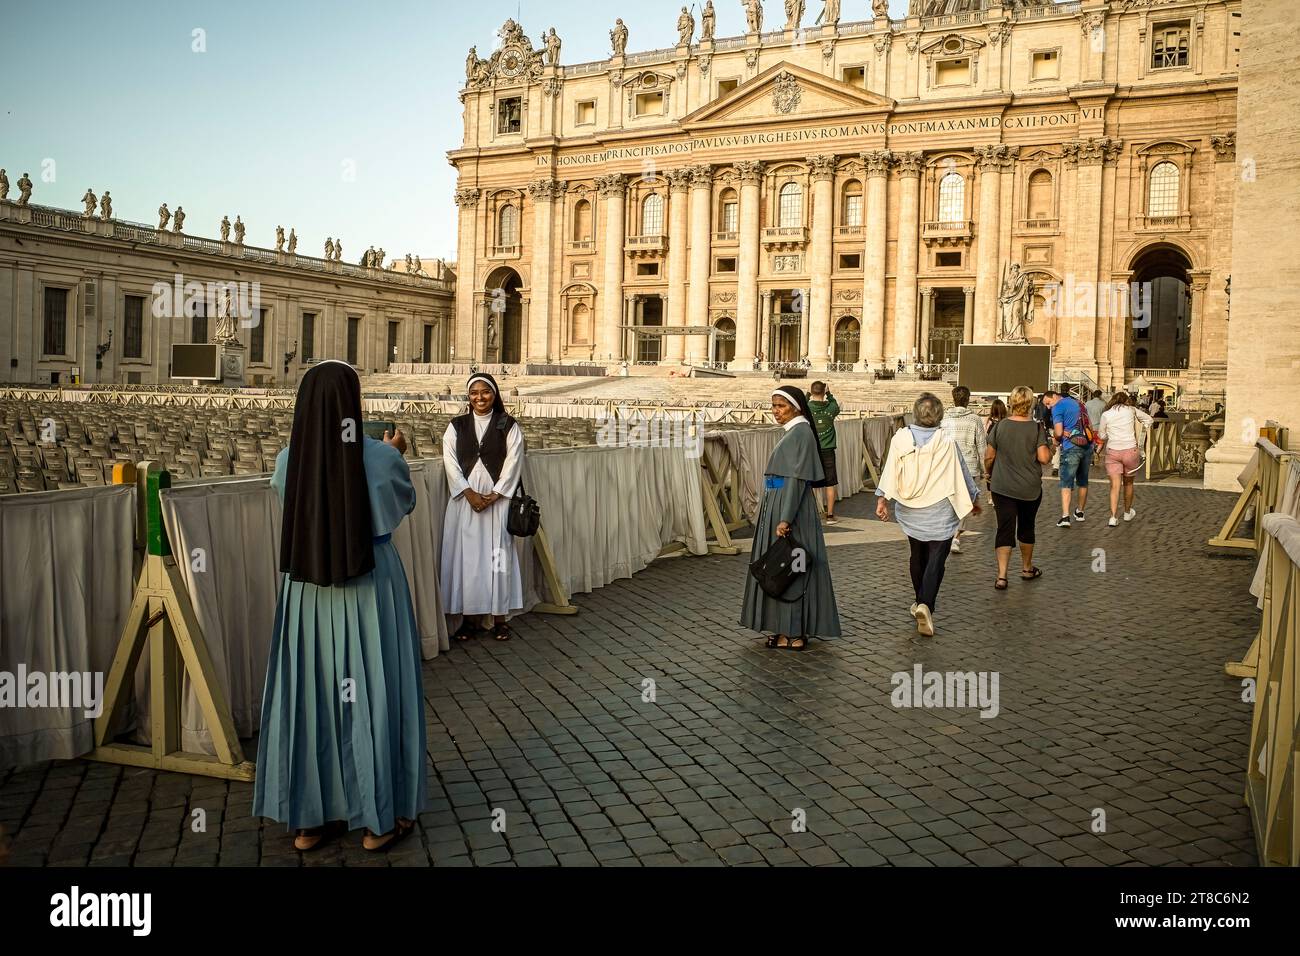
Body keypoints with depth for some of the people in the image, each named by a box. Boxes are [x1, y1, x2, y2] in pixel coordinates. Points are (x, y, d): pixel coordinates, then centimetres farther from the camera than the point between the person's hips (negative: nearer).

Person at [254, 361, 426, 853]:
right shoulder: (381, 457, -14)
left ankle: (310, 816, 25)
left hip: (308, 591, 3)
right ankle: (379, 816, 20)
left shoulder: (288, 461, -7)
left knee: (310, 691, 14)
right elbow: (403, 502, 6)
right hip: (371, 588, -3)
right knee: (373, 692, 10)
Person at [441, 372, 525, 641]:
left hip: (498, 500, -1)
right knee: (465, 556, 1)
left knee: (497, 556, -1)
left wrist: (494, 495, -13)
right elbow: (450, 462, 0)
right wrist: (470, 493, -12)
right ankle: (468, 617, 9)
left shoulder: (509, 426, 3)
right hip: (464, 499, 2)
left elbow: (513, 462, -4)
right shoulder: (456, 426, 8)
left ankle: (499, 619, 6)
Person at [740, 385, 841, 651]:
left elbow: (798, 479, -21)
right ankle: (785, 629, 19)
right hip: (776, 507, 10)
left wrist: (786, 519, -25)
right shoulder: (791, 432, 15)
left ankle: (796, 633, 3)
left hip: (791, 509, -10)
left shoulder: (801, 432, -14)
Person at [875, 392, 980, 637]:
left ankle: (921, 602, 32)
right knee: (936, 559, -2)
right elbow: (961, 475, 1)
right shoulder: (946, 443, -9)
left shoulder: (900, 438, -5)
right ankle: (926, 605, -19)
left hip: (910, 511, 3)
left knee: (917, 556, 19)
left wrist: (882, 498, -6)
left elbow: (889, 472, -10)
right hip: (939, 512, -3)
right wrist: (973, 498, 15)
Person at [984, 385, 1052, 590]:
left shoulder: (1000, 426, -5)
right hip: (1030, 489, 0)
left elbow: (989, 457, 0)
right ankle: (1027, 568, 36)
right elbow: (1044, 458, -16)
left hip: (1002, 487, 0)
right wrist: (1049, 448, 6)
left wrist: (989, 474, 18)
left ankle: (1001, 576, -11)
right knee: (1026, 528, 19)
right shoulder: (1037, 428, -9)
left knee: (1005, 529, 0)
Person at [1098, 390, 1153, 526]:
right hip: (1131, 450, 1)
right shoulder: (1131, 410, 3)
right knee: (1128, 483, 19)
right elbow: (1148, 419, 17)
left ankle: (1113, 517, -13)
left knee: (1115, 486, -1)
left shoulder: (1106, 415, 1)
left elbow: (1102, 435, 10)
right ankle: (1127, 513, 35)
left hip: (1112, 452, -1)